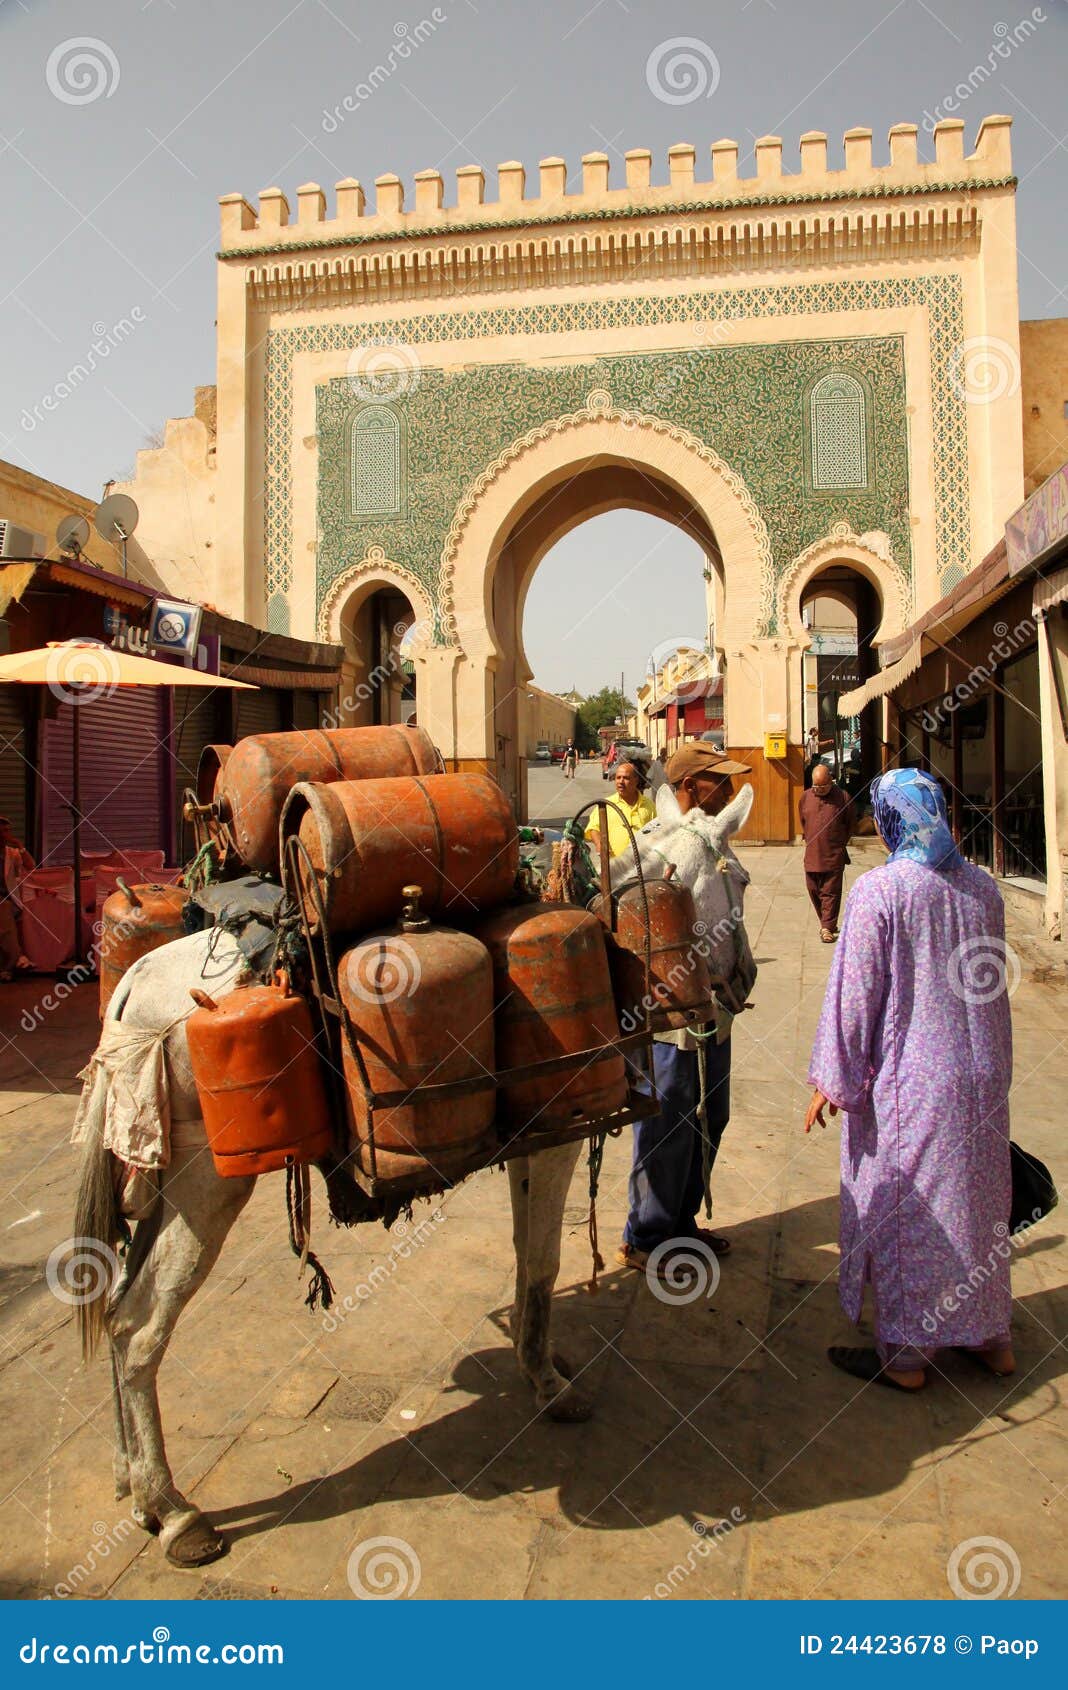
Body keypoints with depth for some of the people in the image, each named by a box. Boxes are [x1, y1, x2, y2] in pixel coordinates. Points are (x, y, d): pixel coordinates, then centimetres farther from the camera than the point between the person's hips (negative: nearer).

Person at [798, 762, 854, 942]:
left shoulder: (842, 797, -5)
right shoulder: (805, 797, 4)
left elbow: (849, 824, 6)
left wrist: (840, 844, 7)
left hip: (834, 855, -4)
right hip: (812, 855, 4)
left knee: (830, 892, -3)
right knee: (814, 891, 10)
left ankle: (827, 927, 0)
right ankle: (826, 923, 24)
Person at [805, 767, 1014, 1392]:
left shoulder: (879, 889, -17)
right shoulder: (983, 887, 2)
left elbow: (856, 993, -15)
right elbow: (991, 984, 12)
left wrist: (833, 1081, -7)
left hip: (907, 1082, -6)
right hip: (981, 1077, 6)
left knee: (900, 1210, 7)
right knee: (977, 1200, 19)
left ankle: (905, 1354, 18)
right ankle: (991, 1336, 33)